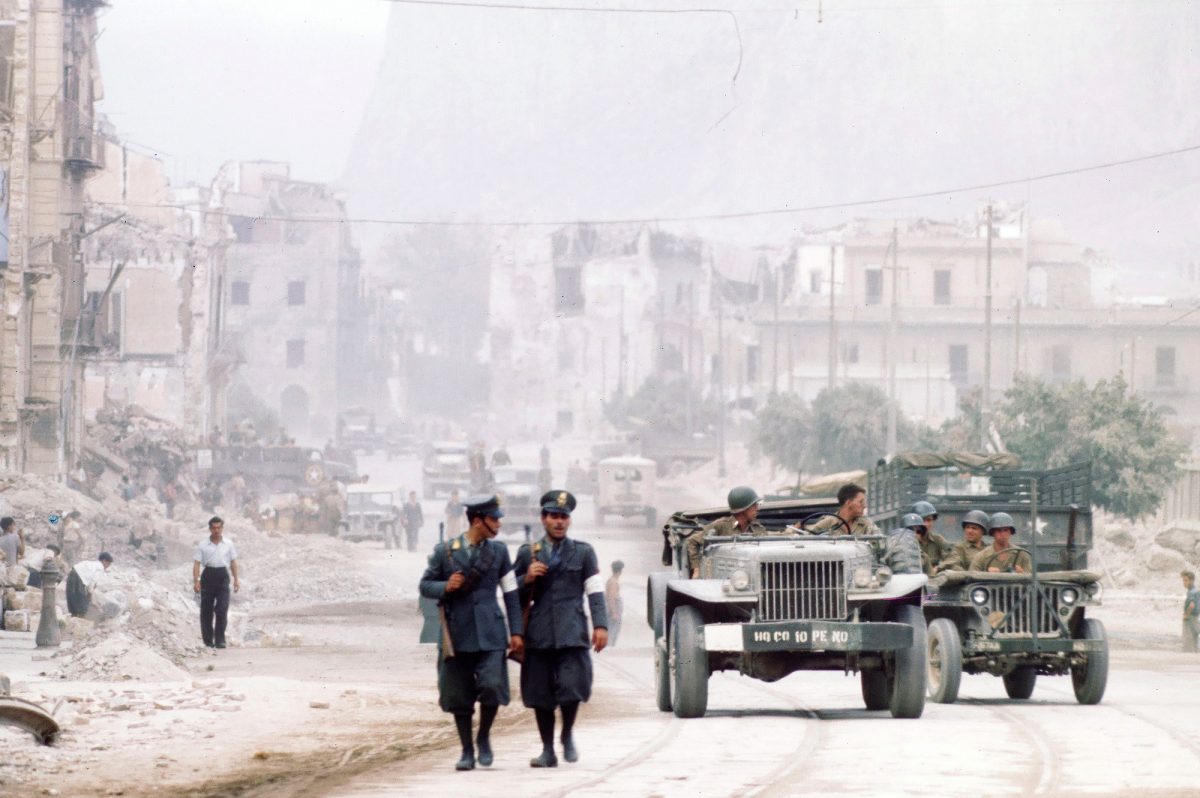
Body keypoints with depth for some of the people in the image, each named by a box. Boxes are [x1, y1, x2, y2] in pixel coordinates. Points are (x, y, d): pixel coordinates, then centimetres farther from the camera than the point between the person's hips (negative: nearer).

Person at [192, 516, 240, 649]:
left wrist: (236, 580, 9)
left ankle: (220, 640, -9)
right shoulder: (203, 545, 1)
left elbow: (233, 562, 14)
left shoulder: (228, 544, 9)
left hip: (223, 577, 0)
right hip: (208, 576, 0)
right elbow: (197, 563, -3)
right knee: (206, 610, 5)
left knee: (222, 609, -11)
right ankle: (208, 641, 15)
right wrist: (196, 581, -13)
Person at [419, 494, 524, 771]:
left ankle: (484, 737, 9)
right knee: (458, 696, 2)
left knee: (491, 686, -15)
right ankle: (467, 751, 16)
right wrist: (445, 587, -14)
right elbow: (425, 585, 7)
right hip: (457, 634, 0)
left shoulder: (499, 551, 7)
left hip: (490, 634, 0)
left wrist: (516, 632, 5)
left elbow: (511, 593, 10)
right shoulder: (444, 551, 1)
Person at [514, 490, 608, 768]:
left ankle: (568, 734, 11)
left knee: (572, 686, -15)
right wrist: (527, 579, -3)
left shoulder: (583, 553, 12)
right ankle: (548, 750, 11)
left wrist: (601, 625, -7)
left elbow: (595, 593, 6)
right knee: (540, 694, 0)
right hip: (538, 635, 1)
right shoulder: (527, 553, 14)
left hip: (572, 633, -1)